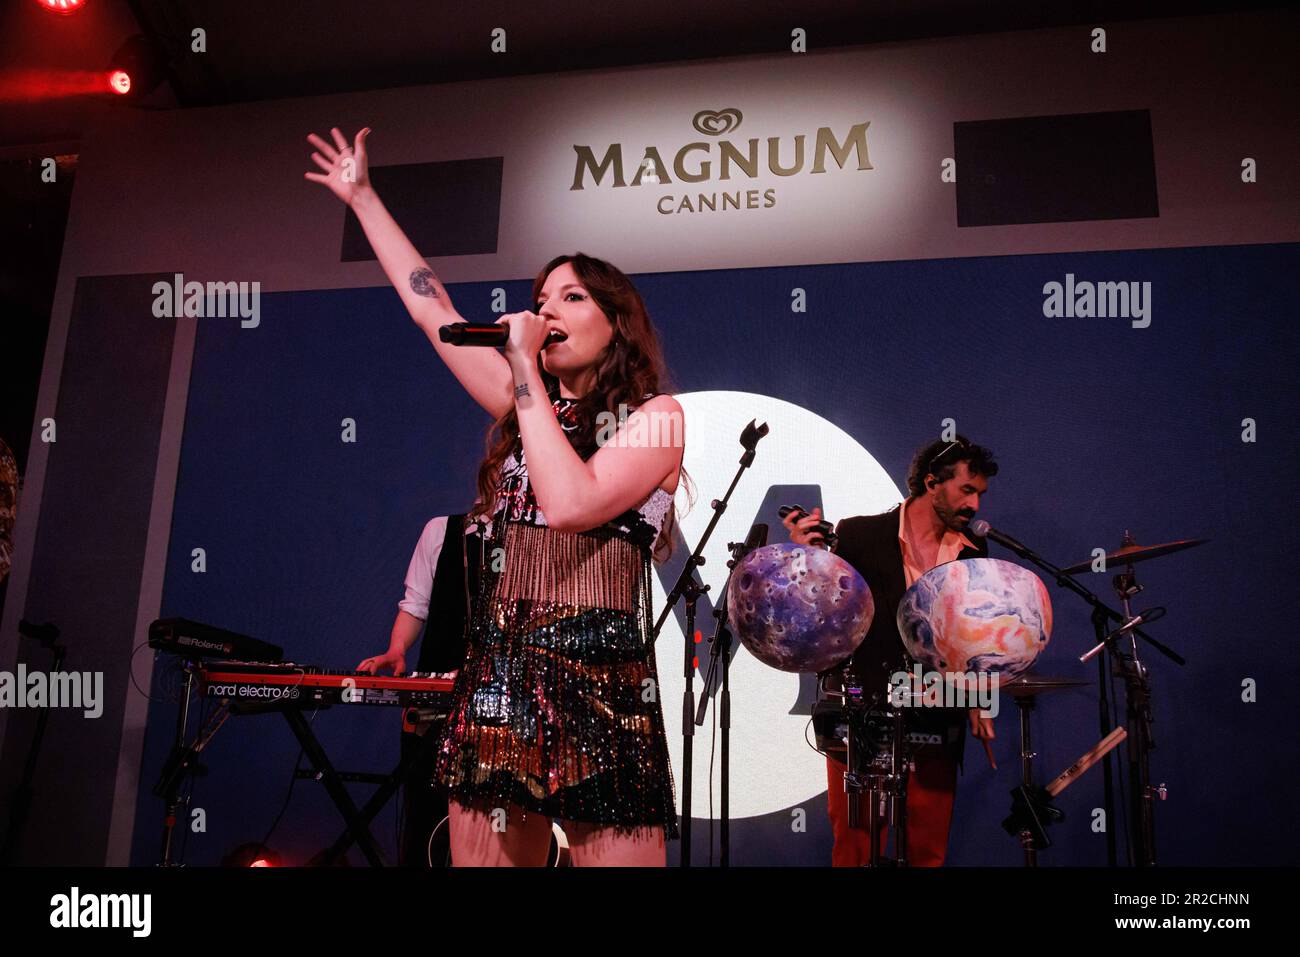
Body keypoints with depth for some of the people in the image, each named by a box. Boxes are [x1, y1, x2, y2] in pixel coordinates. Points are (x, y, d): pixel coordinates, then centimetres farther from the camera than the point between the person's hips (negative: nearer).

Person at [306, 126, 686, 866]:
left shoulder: (655, 415, -2)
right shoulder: (531, 404, 16)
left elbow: (571, 504, -18)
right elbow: (432, 308, 21)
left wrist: (525, 370, -11)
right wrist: (362, 197, 26)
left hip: (597, 684, -6)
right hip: (494, 679, 6)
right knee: (482, 853, 8)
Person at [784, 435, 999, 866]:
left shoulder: (973, 551, 9)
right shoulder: (859, 535, -4)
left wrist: (978, 699, 6)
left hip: (936, 727, 4)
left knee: (929, 851, 9)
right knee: (855, 849, 3)